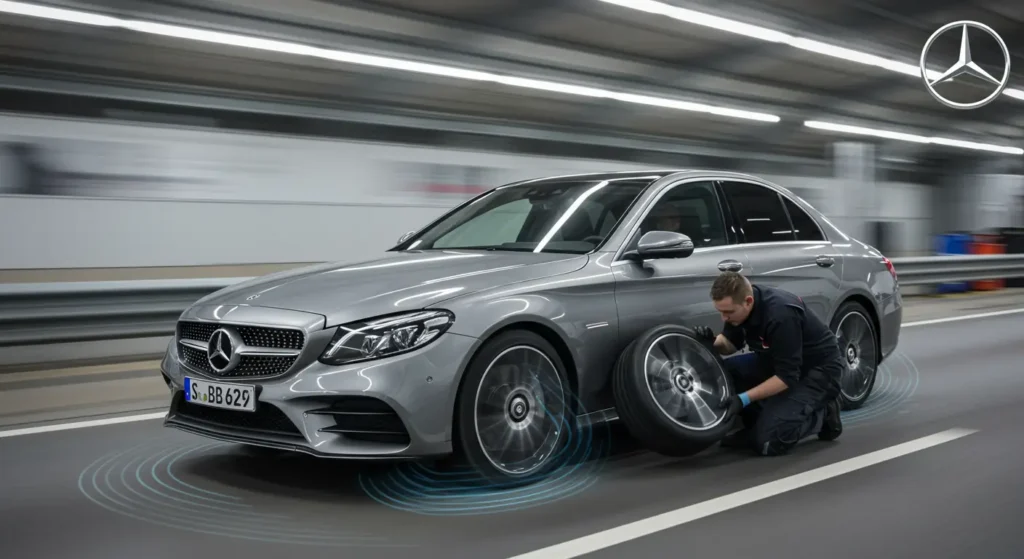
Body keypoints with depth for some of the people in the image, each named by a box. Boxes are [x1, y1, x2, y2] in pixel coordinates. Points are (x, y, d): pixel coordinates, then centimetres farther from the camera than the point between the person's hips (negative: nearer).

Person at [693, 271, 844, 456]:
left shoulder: (781, 316, -34)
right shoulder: (737, 304, -10)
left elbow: (787, 376, -29)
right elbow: (731, 343, 6)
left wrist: (744, 399, -32)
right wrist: (713, 342, -17)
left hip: (818, 368, -8)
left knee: (768, 442, -20)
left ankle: (822, 413, 3)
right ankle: (760, 425, 4)